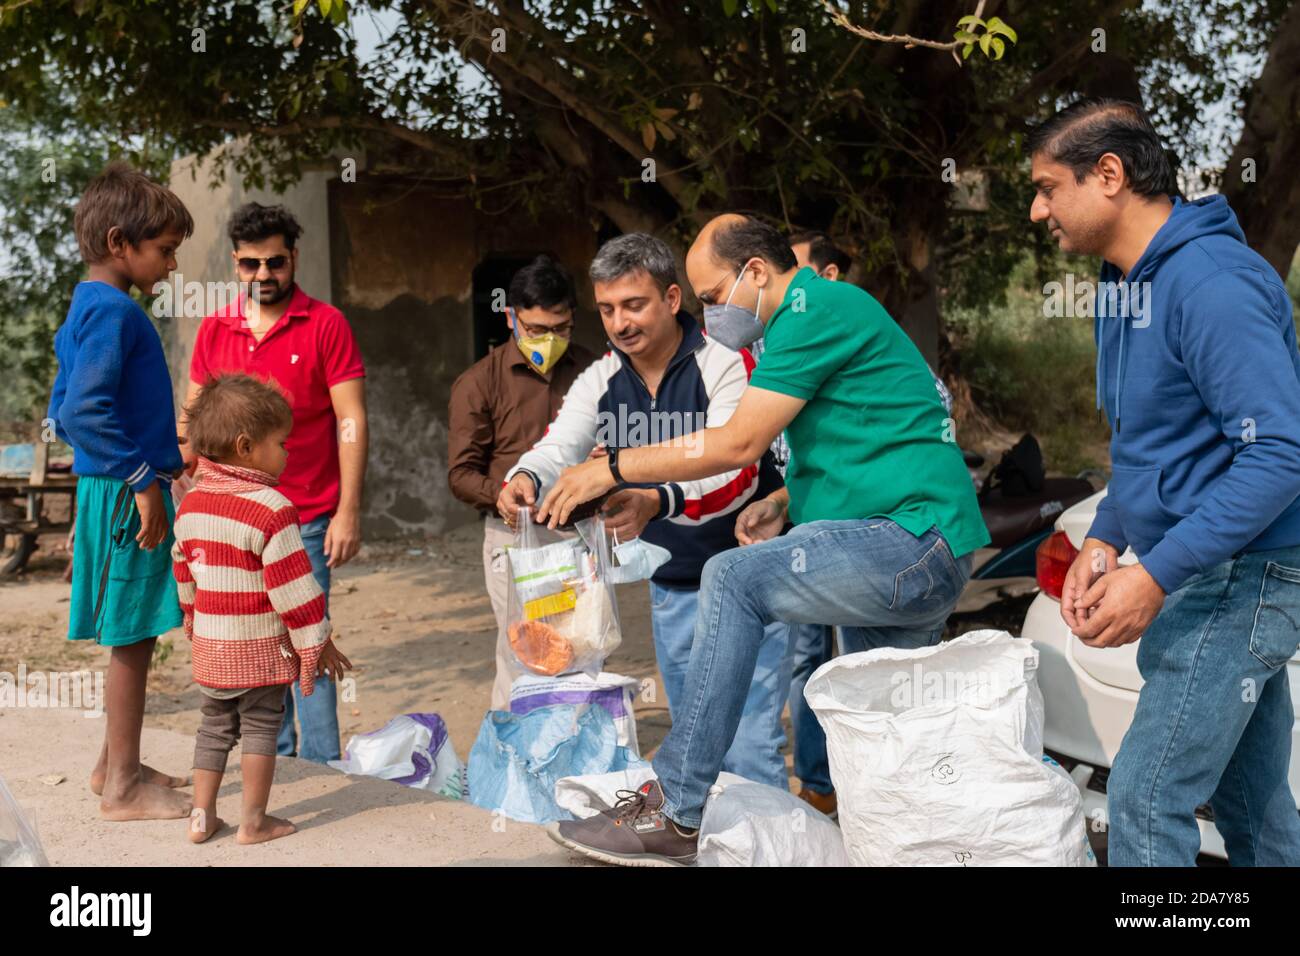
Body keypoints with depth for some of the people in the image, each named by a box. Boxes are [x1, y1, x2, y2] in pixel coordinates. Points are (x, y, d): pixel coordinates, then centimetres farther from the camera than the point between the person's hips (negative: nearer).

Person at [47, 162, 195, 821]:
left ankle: (116, 764, 30)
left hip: (110, 488, 10)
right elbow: (84, 410, -26)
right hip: (125, 495, -10)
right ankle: (123, 786, 10)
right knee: (132, 638, 0)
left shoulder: (85, 309, 15)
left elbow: (63, 411, 19)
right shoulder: (114, 310, -17)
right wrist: (141, 479, -21)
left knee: (131, 638, 18)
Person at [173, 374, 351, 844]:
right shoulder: (272, 510, -19)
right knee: (260, 727, 5)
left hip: (210, 644, 6)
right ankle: (253, 820, 11)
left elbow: (184, 571, 16)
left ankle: (202, 815, 21)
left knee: (215, 725, 17)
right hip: (261, 647, -6)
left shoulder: (191, 504, 4)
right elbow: (292, 587, -18)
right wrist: (317, 643, -10)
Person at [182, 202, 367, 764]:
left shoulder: (325, 325, -2)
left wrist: (349, 511, -11)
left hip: (306, 521, -4)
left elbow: (352, 422, -5)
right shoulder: (214, 331, 10)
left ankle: (319, 768, 8)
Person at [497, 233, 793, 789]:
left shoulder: (726, 364, -17)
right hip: (672, 587, 6)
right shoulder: (600, 382, 2)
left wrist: (656, 503, -47)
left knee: (750, 752, -10)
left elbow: (736, 476, -28)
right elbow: (557, 449, -10)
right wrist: (524, 479, -34)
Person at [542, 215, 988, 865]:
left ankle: (674, 817, -20)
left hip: (914, 540, -11)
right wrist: (785, 503, 13)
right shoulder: (822, 314, 22)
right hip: (925, 560, 11)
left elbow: (738, 443, -17)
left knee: (734, 580, -20)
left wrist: (612, 468, -10)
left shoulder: (816, 308, -11)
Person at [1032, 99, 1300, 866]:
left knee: (1146, 800, -9)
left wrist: (1156, 574, -26)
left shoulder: (1211, 283, -21)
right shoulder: (1122, 286, 11)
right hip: (1204, 576, 10)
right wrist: (1106, 539, 6)